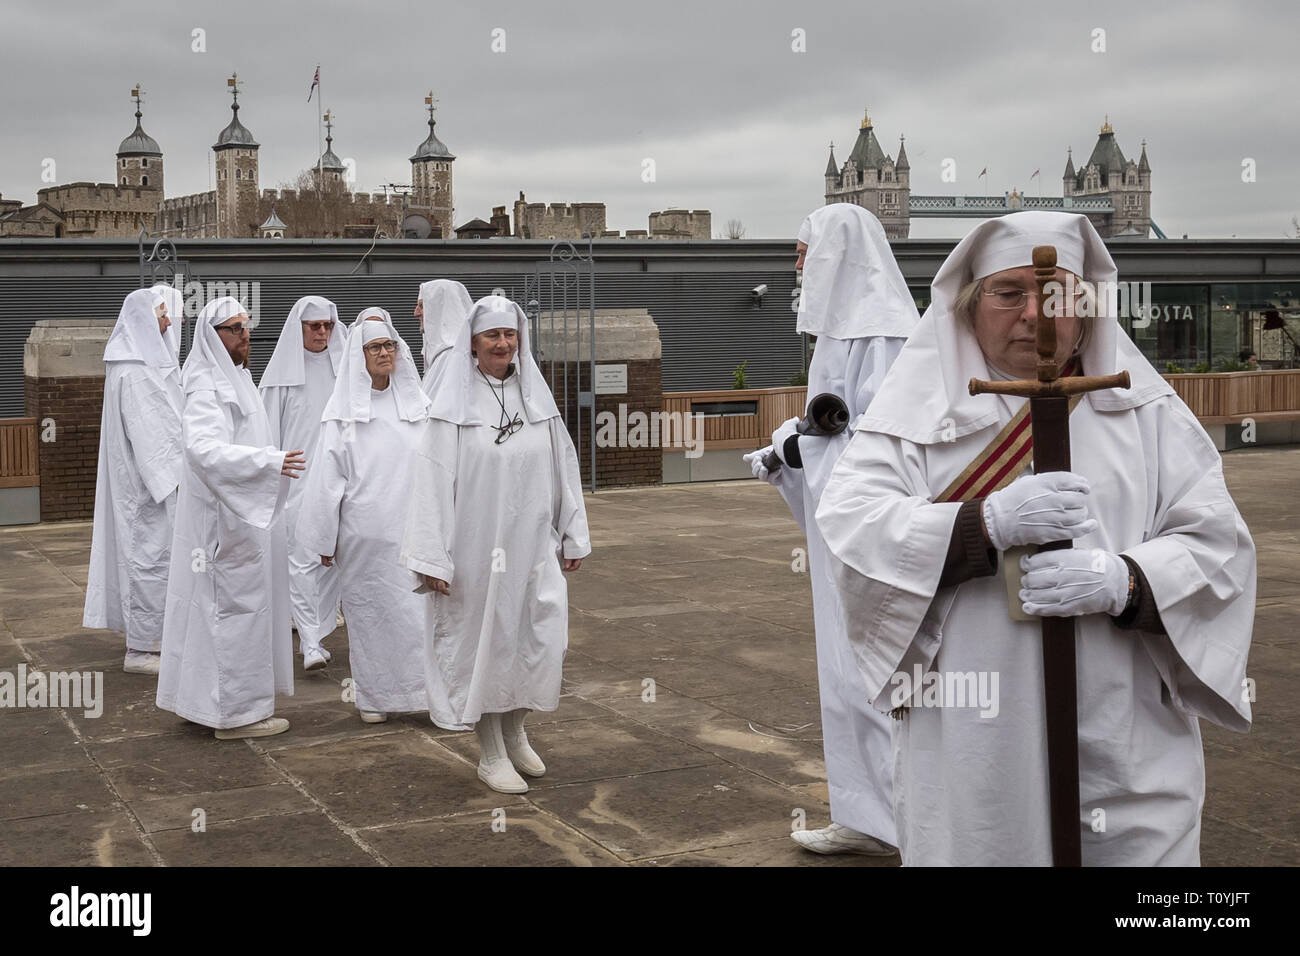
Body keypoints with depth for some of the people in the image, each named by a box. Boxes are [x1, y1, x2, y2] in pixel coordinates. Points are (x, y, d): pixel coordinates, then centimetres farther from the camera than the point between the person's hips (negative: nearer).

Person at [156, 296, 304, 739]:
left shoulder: (234, 379, 14)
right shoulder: (208, 388, -18)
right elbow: (204, 449, -32)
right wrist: (270, 461, -39)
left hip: (239, 514, 10)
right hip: (224, 517, -10)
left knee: (230, 604, 15)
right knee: (235, 604, -4)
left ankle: (209, 697, 25)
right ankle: (236, 710, 3)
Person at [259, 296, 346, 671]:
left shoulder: (343, 367, 8)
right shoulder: (283, 370, 0)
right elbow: (269, 429, 0)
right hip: (296, 476, -3)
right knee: (301, 559, -8)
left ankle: (319, 631, 18)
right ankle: (310, 644, -10)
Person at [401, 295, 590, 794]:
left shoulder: (536, 396, 5)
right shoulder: (454, 403, -8)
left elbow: (564, 467, 10)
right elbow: (434, 479, -11)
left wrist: (574, 536, 9)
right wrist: (433, 557, -14)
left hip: (532, 544, 4)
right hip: (476, 545, -4)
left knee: (539, 639, 4)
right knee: (484, 641, 5)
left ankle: (515, 733, 29)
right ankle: (492, 754, 20)